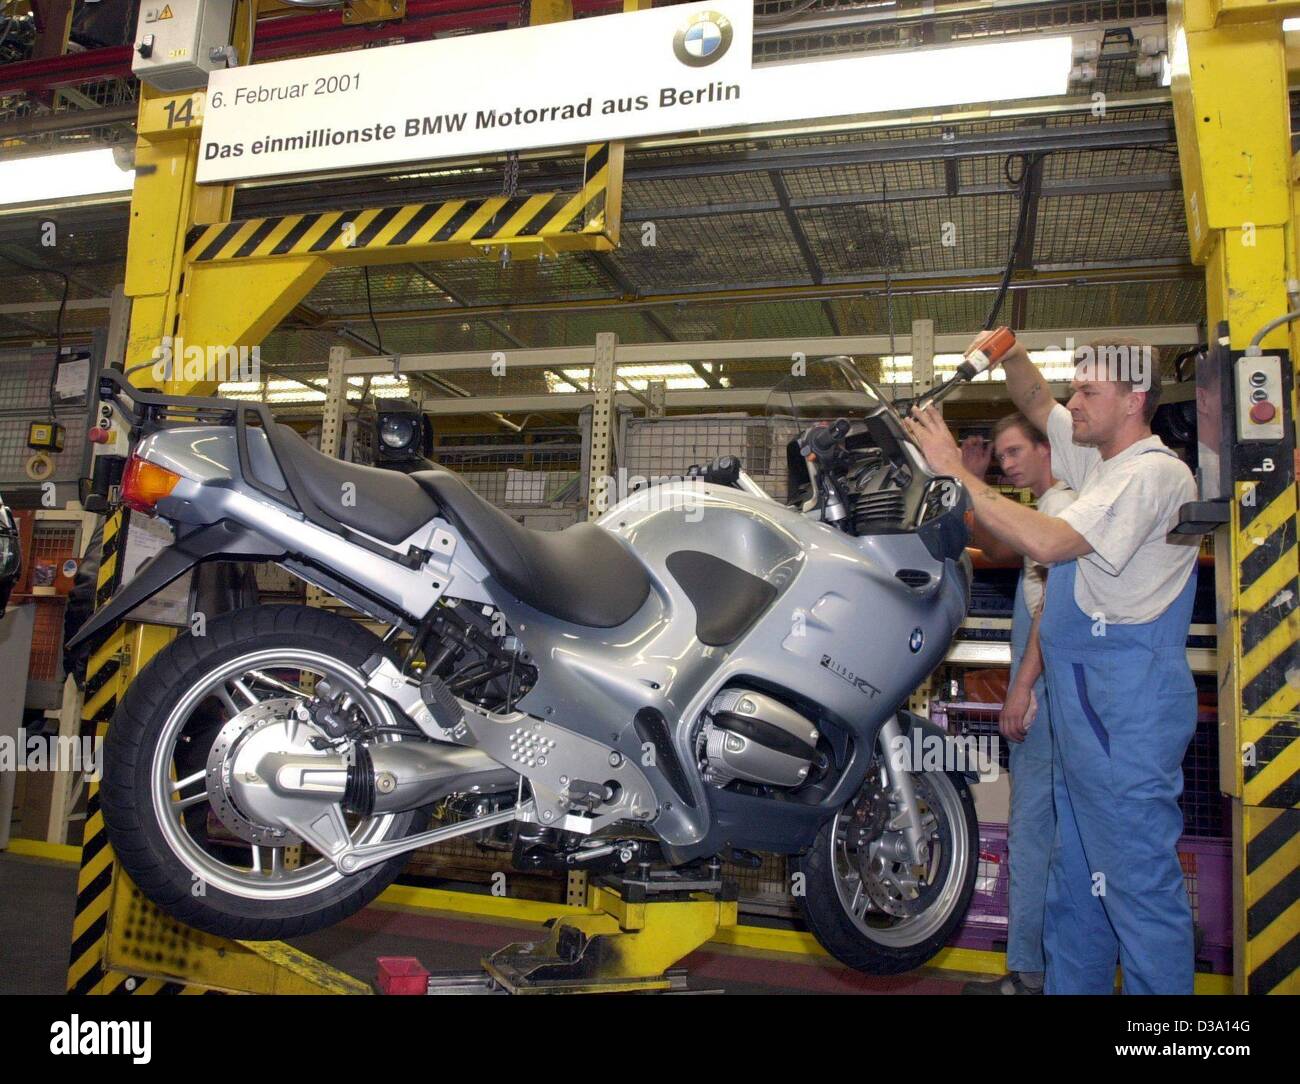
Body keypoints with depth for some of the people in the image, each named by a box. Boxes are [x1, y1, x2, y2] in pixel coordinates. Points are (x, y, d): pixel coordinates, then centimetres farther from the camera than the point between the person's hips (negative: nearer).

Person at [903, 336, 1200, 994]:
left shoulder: (1152, 472, -14)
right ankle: (1067, 985, 27)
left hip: (1126, 708, -10)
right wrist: (1011, 356, 9)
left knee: (1136, 877, -5)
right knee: (1077, 872, 16)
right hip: (1082, 700, 10)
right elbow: (1037, 405, 30)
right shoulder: (1099, 459, 15)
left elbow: (1046, 543, -25)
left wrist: (954, 471, -21)